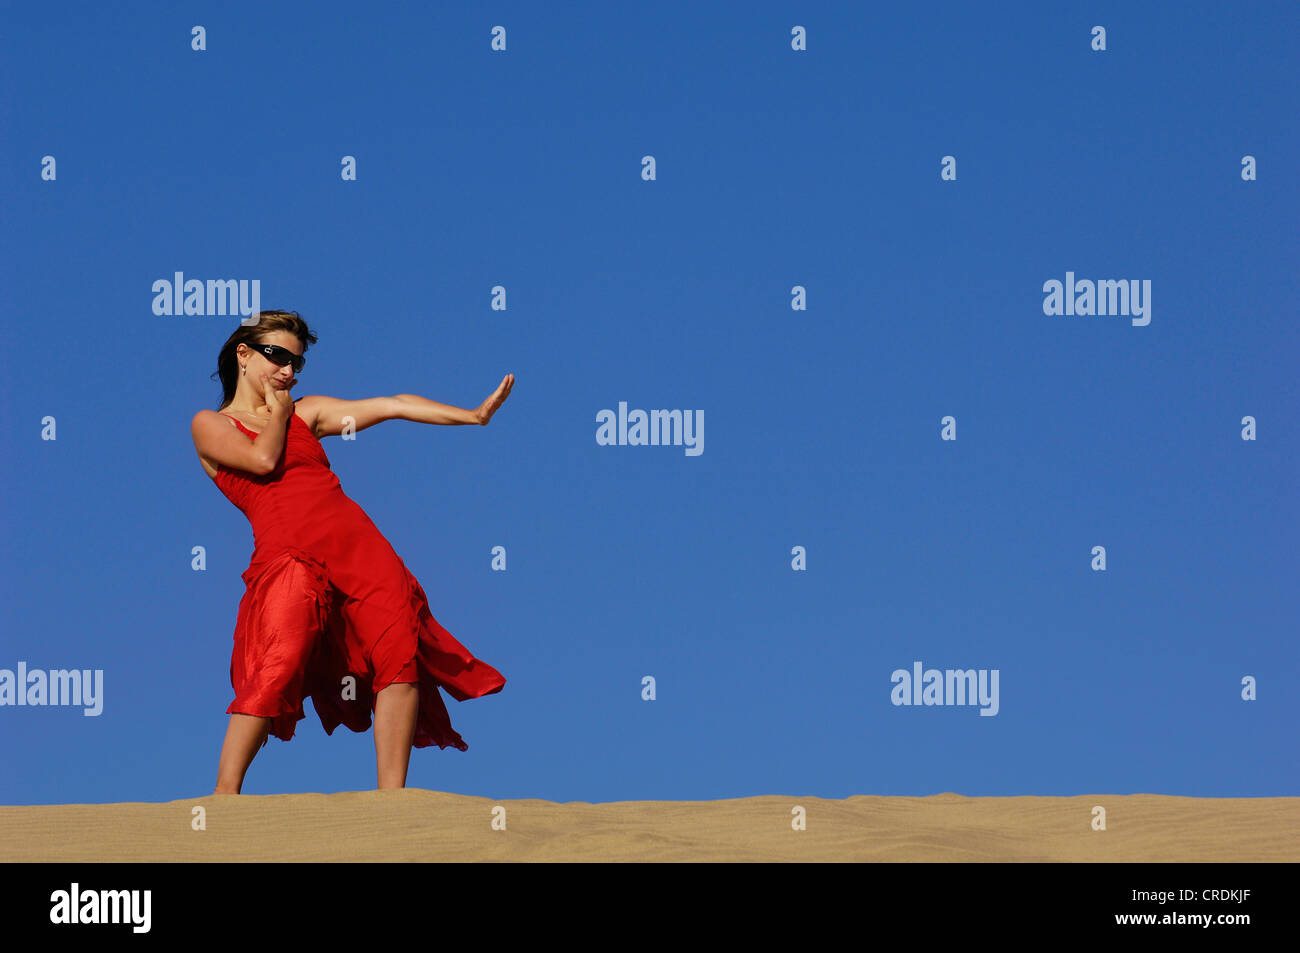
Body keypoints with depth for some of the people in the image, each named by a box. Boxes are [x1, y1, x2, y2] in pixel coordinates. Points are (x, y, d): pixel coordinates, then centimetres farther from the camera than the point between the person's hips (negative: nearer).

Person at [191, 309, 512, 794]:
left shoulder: (306, 412, 25)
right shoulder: (210, 425, 14)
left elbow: (392, 406, 18)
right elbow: (263, 458, -6)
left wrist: (473, 415, 12)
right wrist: (277, 409, 11)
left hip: (355, 539, 4)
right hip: (288, 553, -4)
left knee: (401, 648, -15)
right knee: (279, 668, -24)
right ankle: (223, 799, -13)